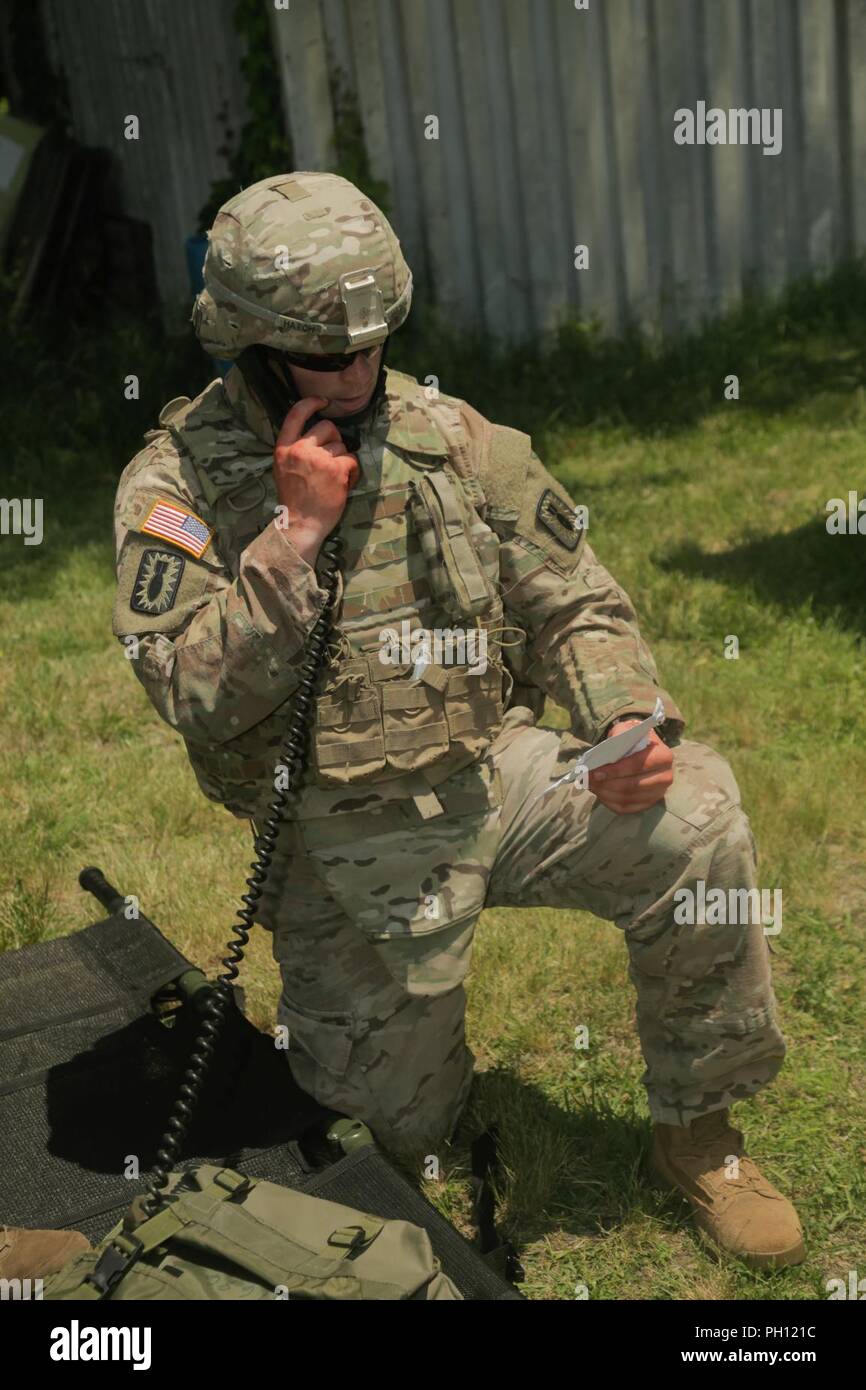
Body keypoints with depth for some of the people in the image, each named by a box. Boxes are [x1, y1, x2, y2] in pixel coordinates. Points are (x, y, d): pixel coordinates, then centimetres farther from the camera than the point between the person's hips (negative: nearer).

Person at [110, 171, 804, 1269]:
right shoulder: (175, 485, -9)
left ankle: (697, 1134, 0)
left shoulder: (451, 438, -2)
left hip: (494, 774, 2)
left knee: (698, 821, -24)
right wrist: (295, 531, -25)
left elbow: (574, 601, 2)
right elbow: (196, 698, -19)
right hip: (347, 846, -2)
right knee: (401, 1131, 9)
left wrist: (630, 724, -16)